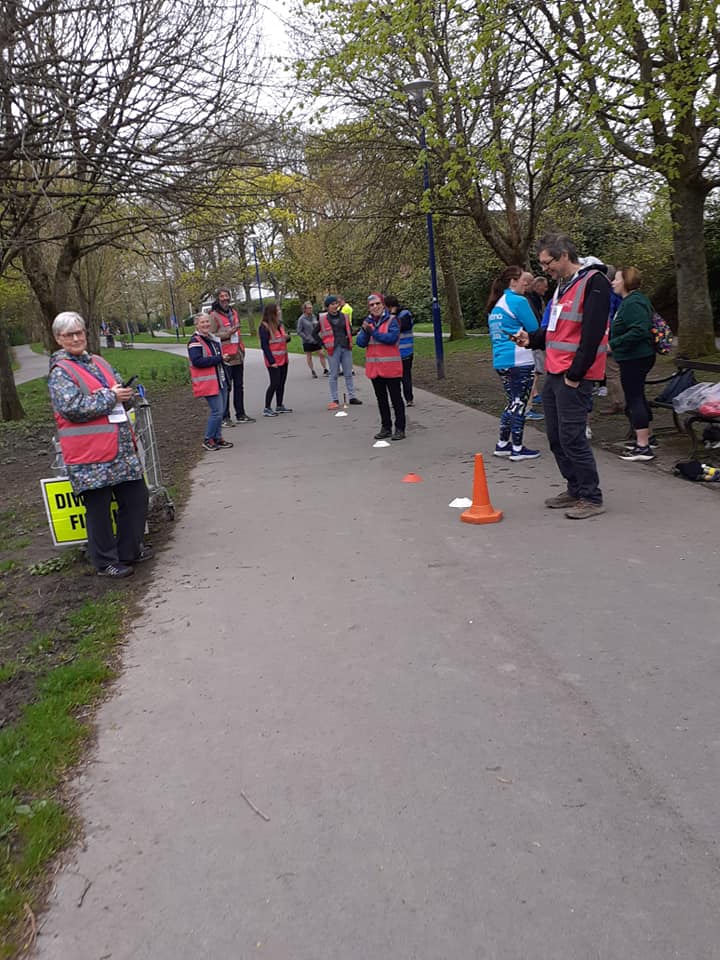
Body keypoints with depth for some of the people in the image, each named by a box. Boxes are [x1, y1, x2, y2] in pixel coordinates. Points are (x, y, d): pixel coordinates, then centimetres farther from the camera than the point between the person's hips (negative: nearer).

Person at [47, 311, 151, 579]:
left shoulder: (99, 362, 16)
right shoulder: (60, 372, -6)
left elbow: (122, 390, 17)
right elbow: (73, 408, -18)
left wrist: (113, 394, -6)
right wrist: (110, 397, -13)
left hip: (120, 447, 7)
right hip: (89, 453, -7)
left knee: (135, 497, 11)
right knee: (98, 507, 3)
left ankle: (130, 550, 28)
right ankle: (106, 562, 16)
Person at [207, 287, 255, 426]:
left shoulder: (233, 312, 17)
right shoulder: (214, 315, -7)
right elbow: (211, 335, -13)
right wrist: (228, 333, -22)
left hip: (238, 356, 8)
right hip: (225, 357, -8)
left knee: (239, 386, 12)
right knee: (226, 387, -5)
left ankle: (240, 414, 21)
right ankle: (225, 417, 1)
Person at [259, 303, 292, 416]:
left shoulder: (279, 323, 12)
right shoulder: (264, 326, -11)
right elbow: (264, 345, -14)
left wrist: (287, 337, -1)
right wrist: (271, 361, -19)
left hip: (283, 358, 7)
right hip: (273, 361, -7)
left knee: (281, 382, 10)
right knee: (275, 383, -8)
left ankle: (279, 406, 21)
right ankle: (267, 408, -2)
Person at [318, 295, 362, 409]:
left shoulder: (344, 316, 6)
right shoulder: (323, 319, -5)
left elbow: (349, 330, 21)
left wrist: (350, 341, 9)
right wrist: (324, 344, -4)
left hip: (346, 348, 4)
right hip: (333, 349, -4)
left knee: (348, 373, 9)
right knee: (334, 374, 3)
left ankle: (352, 397, 17)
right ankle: (334, 400, 9)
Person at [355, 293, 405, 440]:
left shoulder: (391, 320, -5)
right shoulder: (367, 322, 9)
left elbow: (392, 338, -20)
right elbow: (361, 343, 1)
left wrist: (373, 332, -19)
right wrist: (365, 331, -18)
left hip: (391, 367, -5)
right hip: (374, 368, 5)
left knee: (396, 398, 0)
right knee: (381, 399, 13)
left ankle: (400, 429, 5)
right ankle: (386, 428, 22)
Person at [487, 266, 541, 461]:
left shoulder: (495, 305, 15)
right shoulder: (518, 301, -11)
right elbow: (534, 330, -8)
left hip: (500, 361, 8)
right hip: (519, 361, -8)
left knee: (512, 402, 17)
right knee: (519, 403, -1)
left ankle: (502, 444, 21)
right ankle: (517, 449, 5)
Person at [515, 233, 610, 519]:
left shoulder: (593, 283, -12)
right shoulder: (561, 285, 17)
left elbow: (592, 333, -19)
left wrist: (575, 374, -19)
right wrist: (532, 339, 8)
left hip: (574, 378, -9)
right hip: (553, 374, 9)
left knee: (572, 438, -8)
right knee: (556, 438, 12)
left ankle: (592, 498, 3)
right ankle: (575, 490, 25)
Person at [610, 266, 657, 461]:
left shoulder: (633, 303, -18)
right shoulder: (628, 301, 15)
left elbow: (638, 331, -28)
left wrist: (612, 344, -24)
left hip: (634, 358, -11)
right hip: (635, 357, 11)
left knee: (634, 398, -8)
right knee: (637, 397, 19)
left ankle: (643, 447, -5)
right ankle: (645, 437, 31)